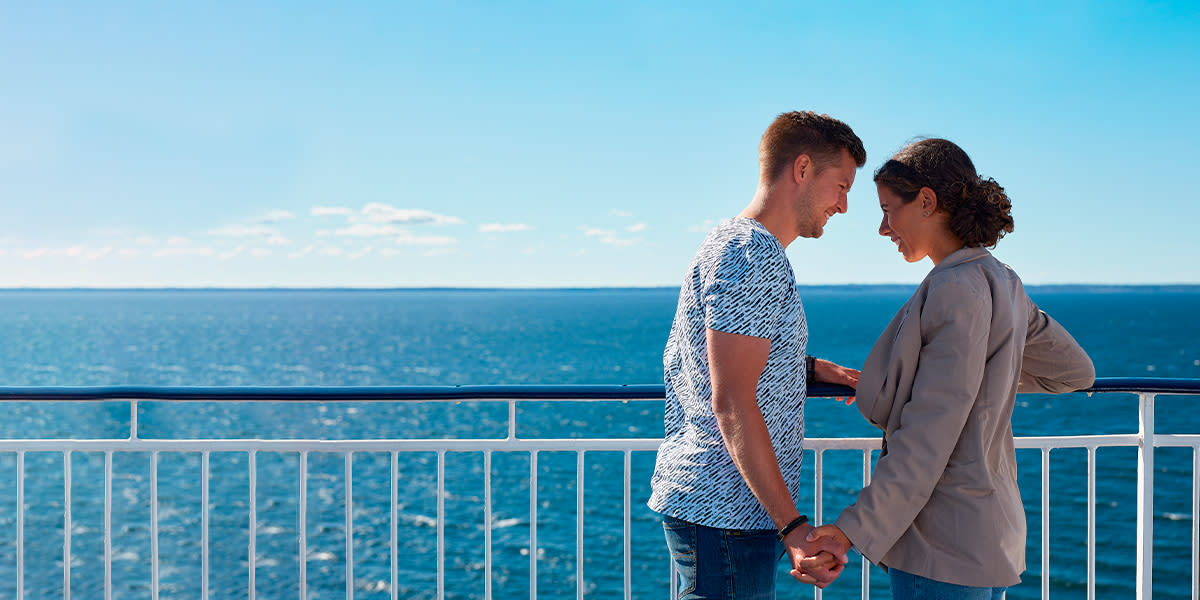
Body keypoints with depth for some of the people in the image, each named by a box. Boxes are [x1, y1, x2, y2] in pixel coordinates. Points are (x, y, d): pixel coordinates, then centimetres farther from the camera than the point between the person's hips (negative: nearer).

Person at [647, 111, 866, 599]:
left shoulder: (733, 242, 17)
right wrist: (793, 526, -24)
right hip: (724, 515, -10)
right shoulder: (751, 255, -16)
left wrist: (810, 367, 27)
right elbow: (731, 404, -23)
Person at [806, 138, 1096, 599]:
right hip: (988, 528, 9)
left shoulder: (956, 289, -17)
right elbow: (1076, 371, 22)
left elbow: (928, 436, -22)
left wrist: (854, 527, -23)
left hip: (945, 543, -9)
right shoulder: (1000, 282, 10)